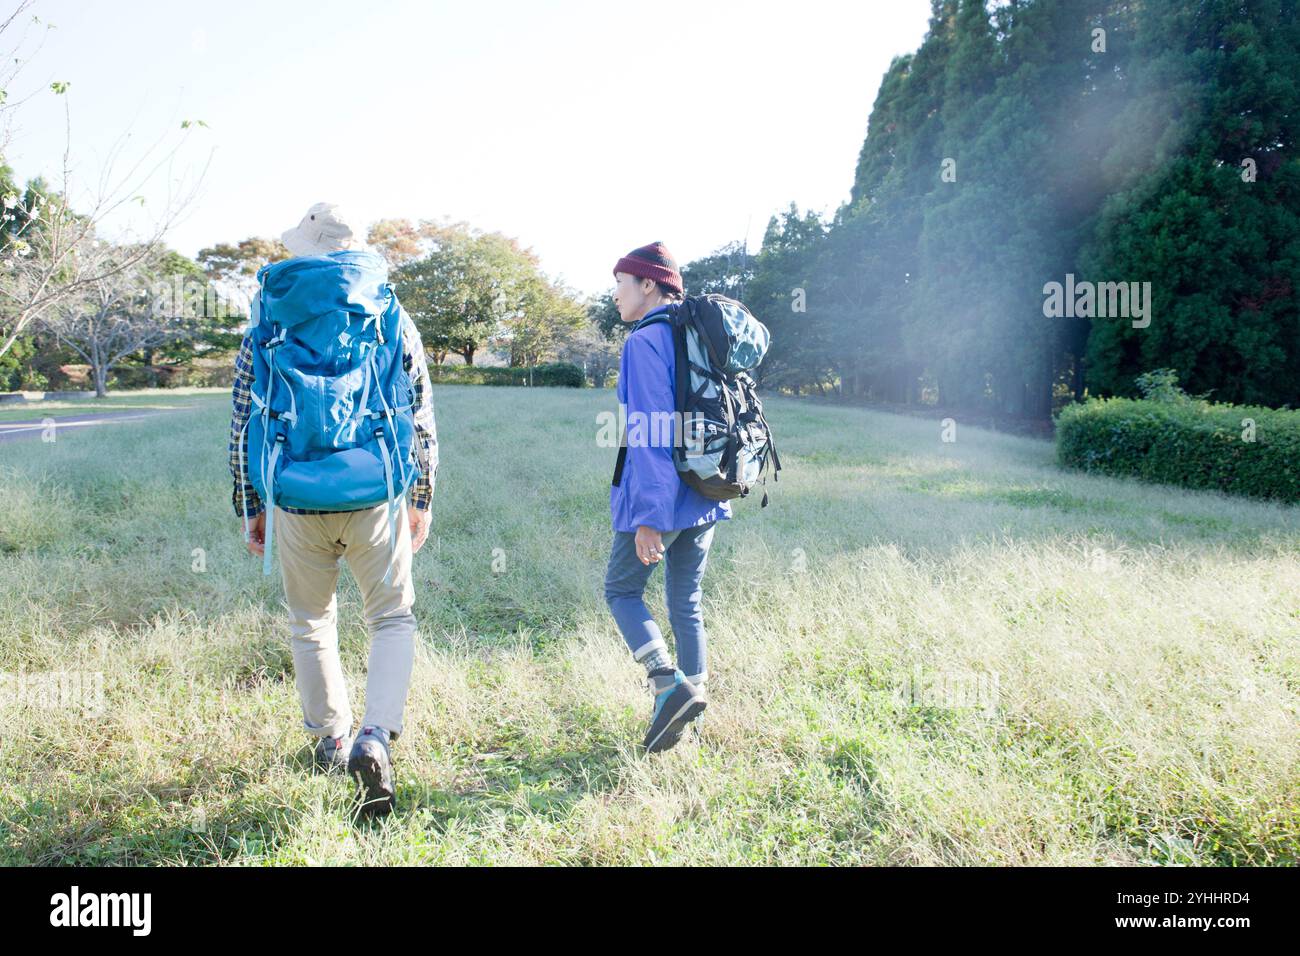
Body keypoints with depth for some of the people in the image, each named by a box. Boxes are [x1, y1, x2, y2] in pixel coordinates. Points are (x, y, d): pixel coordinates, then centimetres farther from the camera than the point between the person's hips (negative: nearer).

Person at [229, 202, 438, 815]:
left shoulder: (264, 326, 4)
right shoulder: (393, 319, 3)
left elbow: (243, 426, 6)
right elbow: (420, 420, 3)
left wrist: (250, 509, 14)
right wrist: (421, 500, 11)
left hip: (294, 504, 1)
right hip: (375, 499, -1)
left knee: (310, 624, 19)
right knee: (392, 619, 12)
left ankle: (330, 743, 31)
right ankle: (376, 737, -7)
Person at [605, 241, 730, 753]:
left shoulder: (646, 341, -13)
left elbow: (650, 431, -20)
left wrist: (648, 515, -21)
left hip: (661, 498, -8)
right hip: (707, 499, 8)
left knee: (621, 589, 8)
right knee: (686, 602, 14)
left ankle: (668, 686, -7)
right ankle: (692, 695, 17)